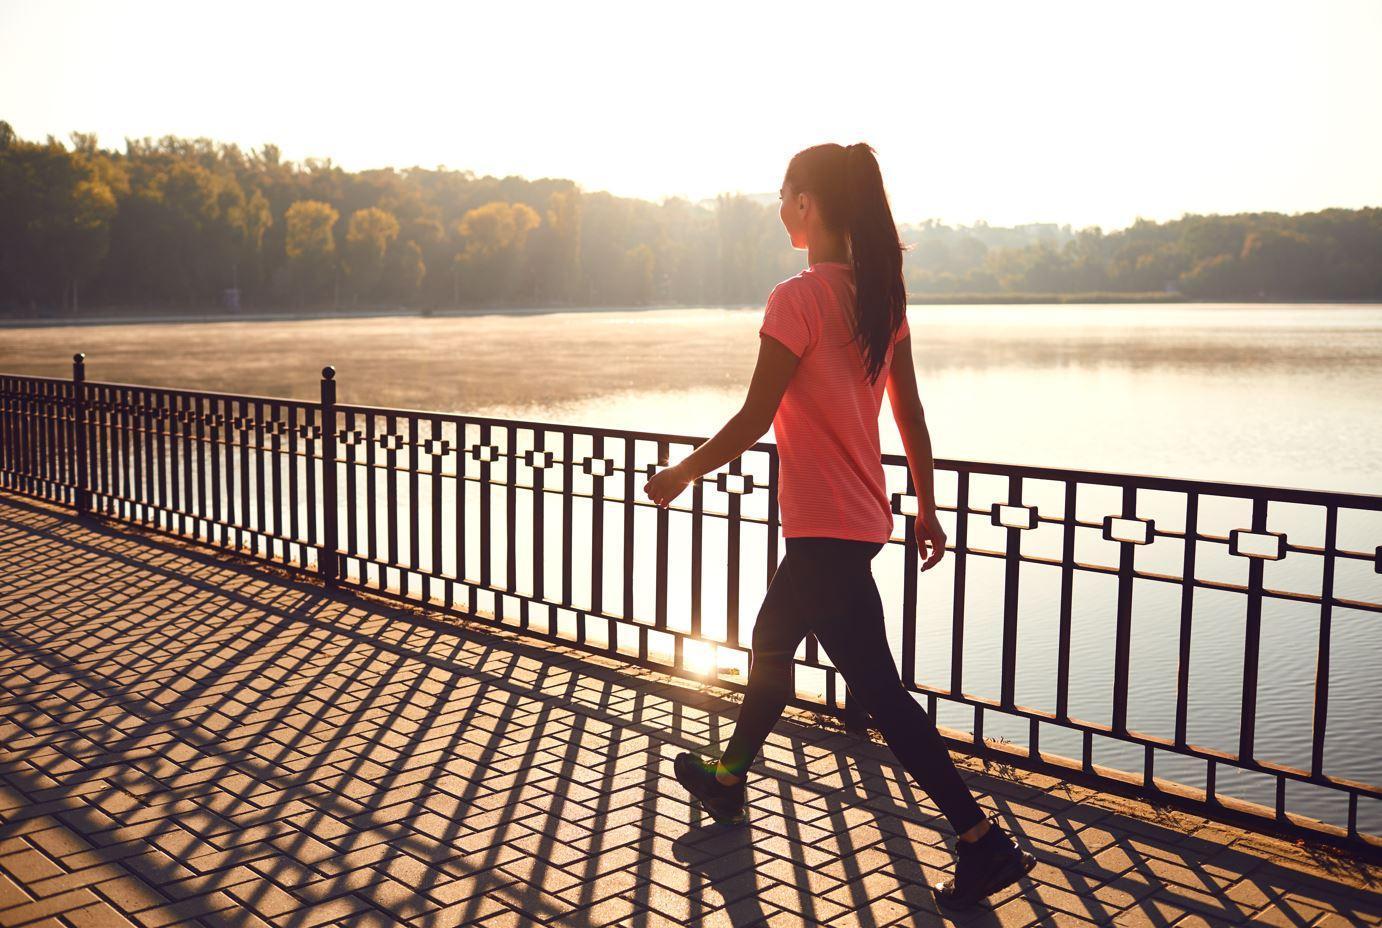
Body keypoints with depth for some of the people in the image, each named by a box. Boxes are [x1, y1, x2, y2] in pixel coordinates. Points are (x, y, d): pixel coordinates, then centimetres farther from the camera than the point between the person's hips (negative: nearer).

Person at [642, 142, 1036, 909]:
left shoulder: (797, 299, -18)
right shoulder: (880, 294, 6)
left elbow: (753, 421, -16)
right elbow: (911, 416, 9)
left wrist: (682, 474, -2)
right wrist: (925, 507, 17)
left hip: (824, 528, -9)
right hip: (861, 517, 9)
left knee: (878, 688, -3)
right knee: (769, 645, 24)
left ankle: (983, 841, 3)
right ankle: (728, 777, 43)